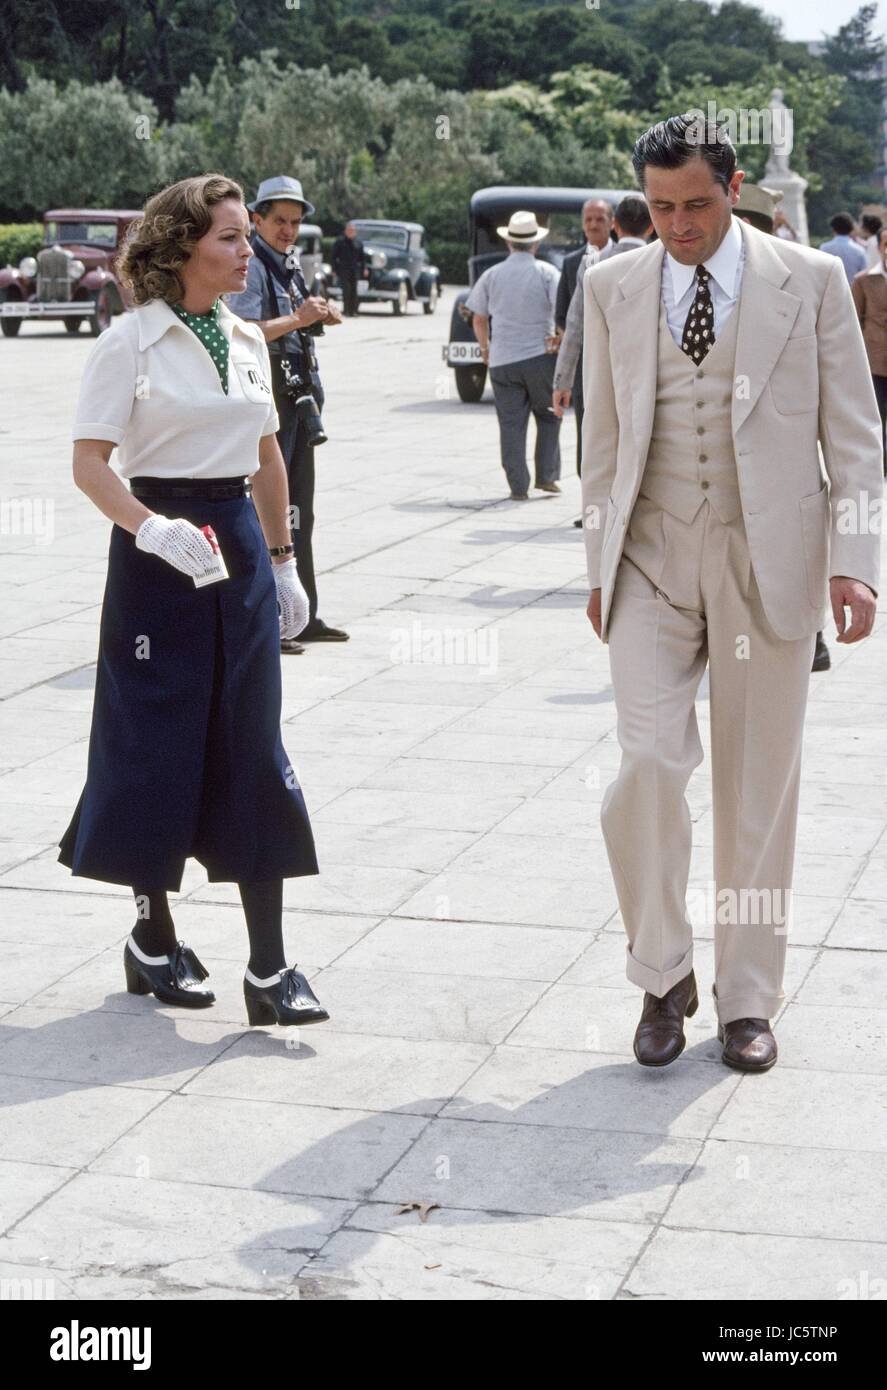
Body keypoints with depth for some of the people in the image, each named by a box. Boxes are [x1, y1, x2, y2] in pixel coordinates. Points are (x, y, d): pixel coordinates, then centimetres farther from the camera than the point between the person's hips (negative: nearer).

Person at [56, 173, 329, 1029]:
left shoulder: (245, 339, 11)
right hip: (159, 549, -5)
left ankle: (268, 968, 3)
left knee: (253, 750, 2)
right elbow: (89, 462, -13)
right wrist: (153, 529, -29)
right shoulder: (131, 341, -7)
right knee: (159, 744, 3)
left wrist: (282, 560, 18)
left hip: (240, 545, 5)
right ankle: (152, 935, 23)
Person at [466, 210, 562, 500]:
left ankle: (518, 486, 2)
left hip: (502, 360, 1)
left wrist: (485, 347, 26)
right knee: (548, 417, 15)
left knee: (511, 424, 4)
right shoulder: (547, 273, -3)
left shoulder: (492, 275, 4)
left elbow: (478, 318, 10)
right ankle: (546, 475, 10)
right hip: (541, 355, -1)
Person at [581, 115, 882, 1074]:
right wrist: (599, 563, 9)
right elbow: (602, 438, 12)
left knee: (759, 784, 5)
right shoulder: (613, 288, 8)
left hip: (770, 557, -1)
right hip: (652, 560, 1)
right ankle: (661, 975, 9)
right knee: (647, 763, -12)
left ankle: (746, 1001, 19)